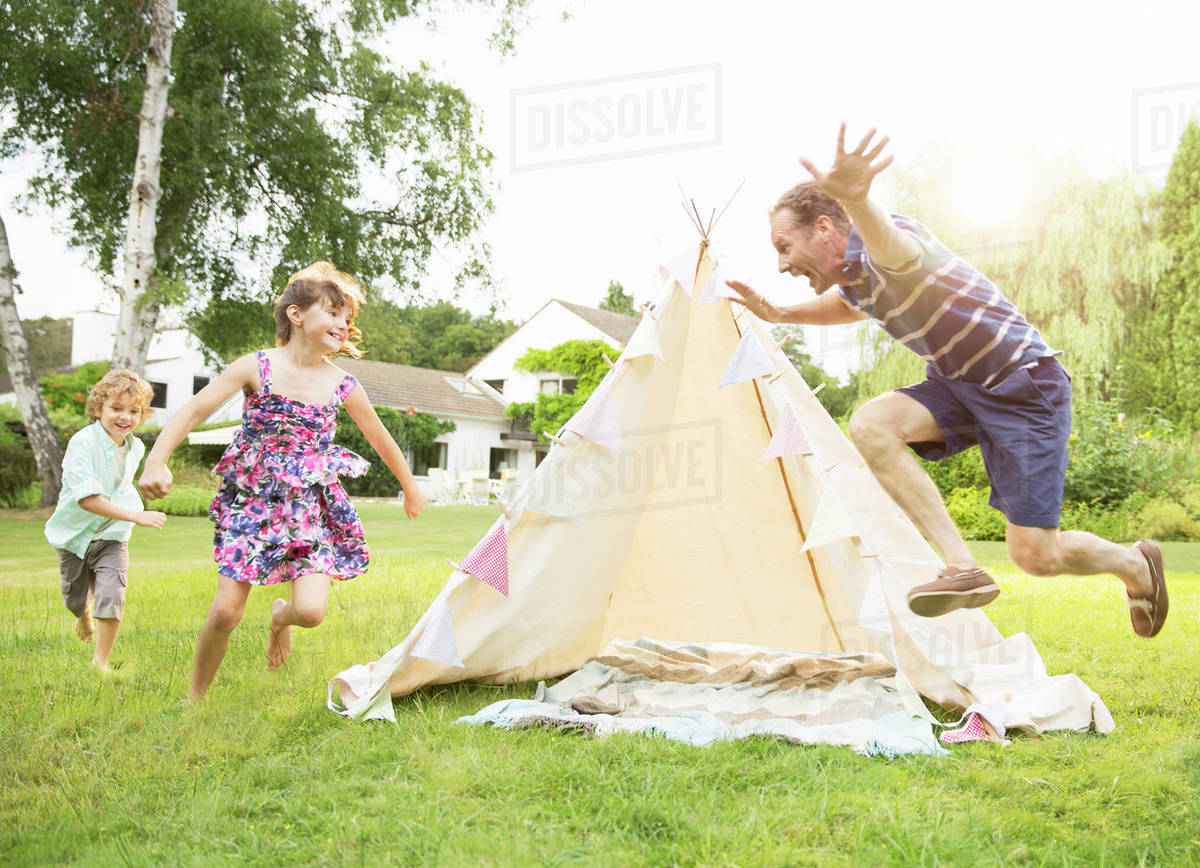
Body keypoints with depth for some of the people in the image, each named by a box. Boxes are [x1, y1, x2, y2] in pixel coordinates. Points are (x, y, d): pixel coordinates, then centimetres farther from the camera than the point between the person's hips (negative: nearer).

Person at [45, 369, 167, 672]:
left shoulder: (135, 448, -4)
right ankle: (84, 614, 55)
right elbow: (86, 497, -34)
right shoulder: (83, 443, -24)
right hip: (75, 534, -2)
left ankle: (100, 660, 5)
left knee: (111, 597, -15)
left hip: (112, 536, 2)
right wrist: (136, 516, -39)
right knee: (74, 600, 17)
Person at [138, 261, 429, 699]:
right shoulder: (256, 368, -8)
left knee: (312, 611, -14)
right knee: (226, 610, -8)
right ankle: (195, 695, 17)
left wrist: (411, 489, 25)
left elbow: (380, 438, 14)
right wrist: (156, 462, -26)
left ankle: (282, 616, 26)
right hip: (252, 503, -1)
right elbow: (193, 410, -11)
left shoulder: (343, 386, -1)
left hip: (310, 510, 2)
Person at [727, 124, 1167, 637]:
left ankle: (1136, 564, 26)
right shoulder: (851, 280, 4)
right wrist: (779, 314, 21)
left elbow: (890, 241, -53)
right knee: (871, 426, -21)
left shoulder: (887, 247, -24)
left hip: (1024, 383, -8)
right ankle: (962, 568, -20)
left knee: (1034, 556, -8)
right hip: (958, 383, 8)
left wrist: (854, 198, -76)